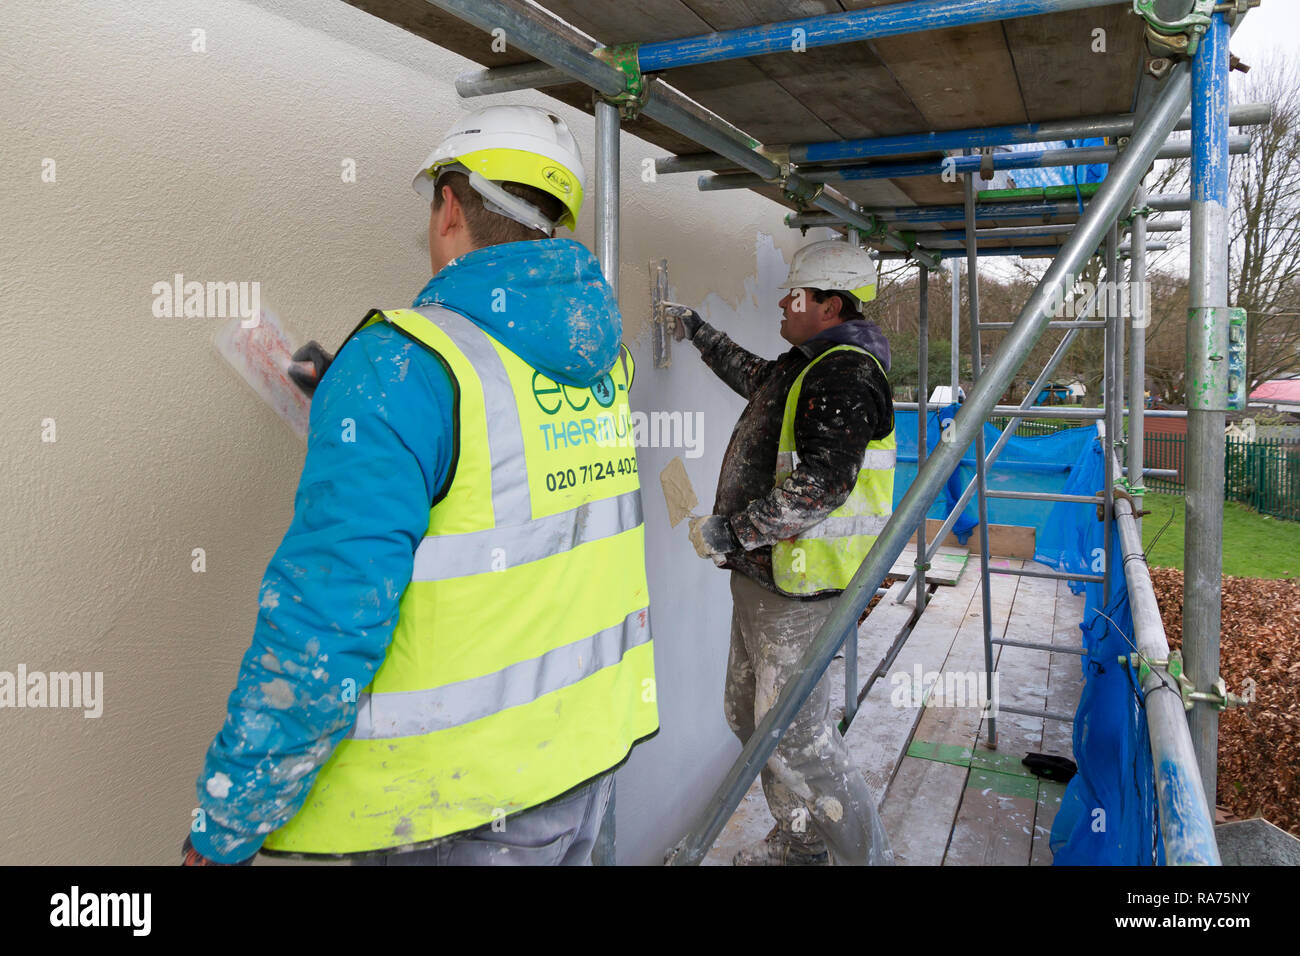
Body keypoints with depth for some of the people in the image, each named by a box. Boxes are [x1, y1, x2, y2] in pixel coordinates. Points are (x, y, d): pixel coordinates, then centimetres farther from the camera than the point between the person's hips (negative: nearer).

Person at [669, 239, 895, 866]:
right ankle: (801, 844, 36)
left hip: (796, 586, -11)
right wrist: (697, 331, 43)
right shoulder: (805, 367, 14)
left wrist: (731, 530, -22)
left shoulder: (844, 375, -18)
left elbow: (820, 487, -28)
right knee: (750, 715, 19)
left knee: (794, 733, -4)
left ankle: (866, 853, 17)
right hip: (760, 577, 11)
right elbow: (752, 375, 38)